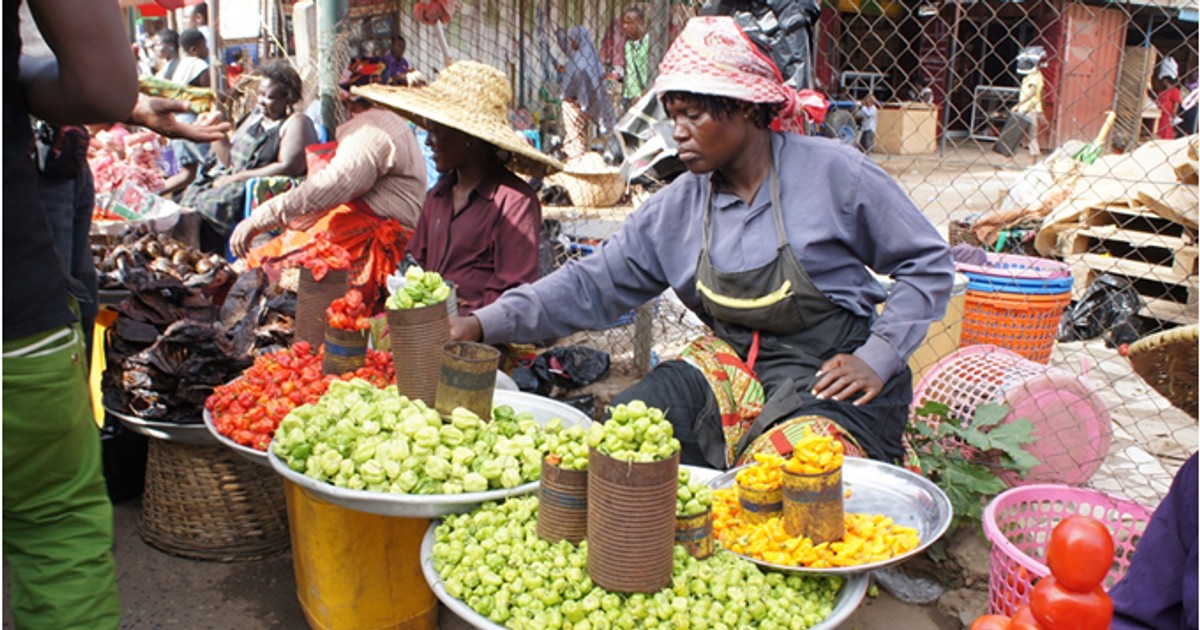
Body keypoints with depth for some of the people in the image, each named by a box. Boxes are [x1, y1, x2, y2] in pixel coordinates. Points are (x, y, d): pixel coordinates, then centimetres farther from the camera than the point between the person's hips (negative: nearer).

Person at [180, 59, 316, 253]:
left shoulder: (296, 122, -4)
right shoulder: (256, 116, 20)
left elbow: (289, 167, -19)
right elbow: (230, 160, 18)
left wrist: (238, 178, -16)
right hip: (237, 185, 8)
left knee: (210, 204, -24)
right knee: (191, 199, -12)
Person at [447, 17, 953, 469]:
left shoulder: (833, 173, -9)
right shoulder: (675, 208, 3)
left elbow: (929, 263, -2)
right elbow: (591, 286, 1)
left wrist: (878, 358, -13)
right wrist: (485, 324, -10)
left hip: (831, 377, -4)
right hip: (733, 371, 5)